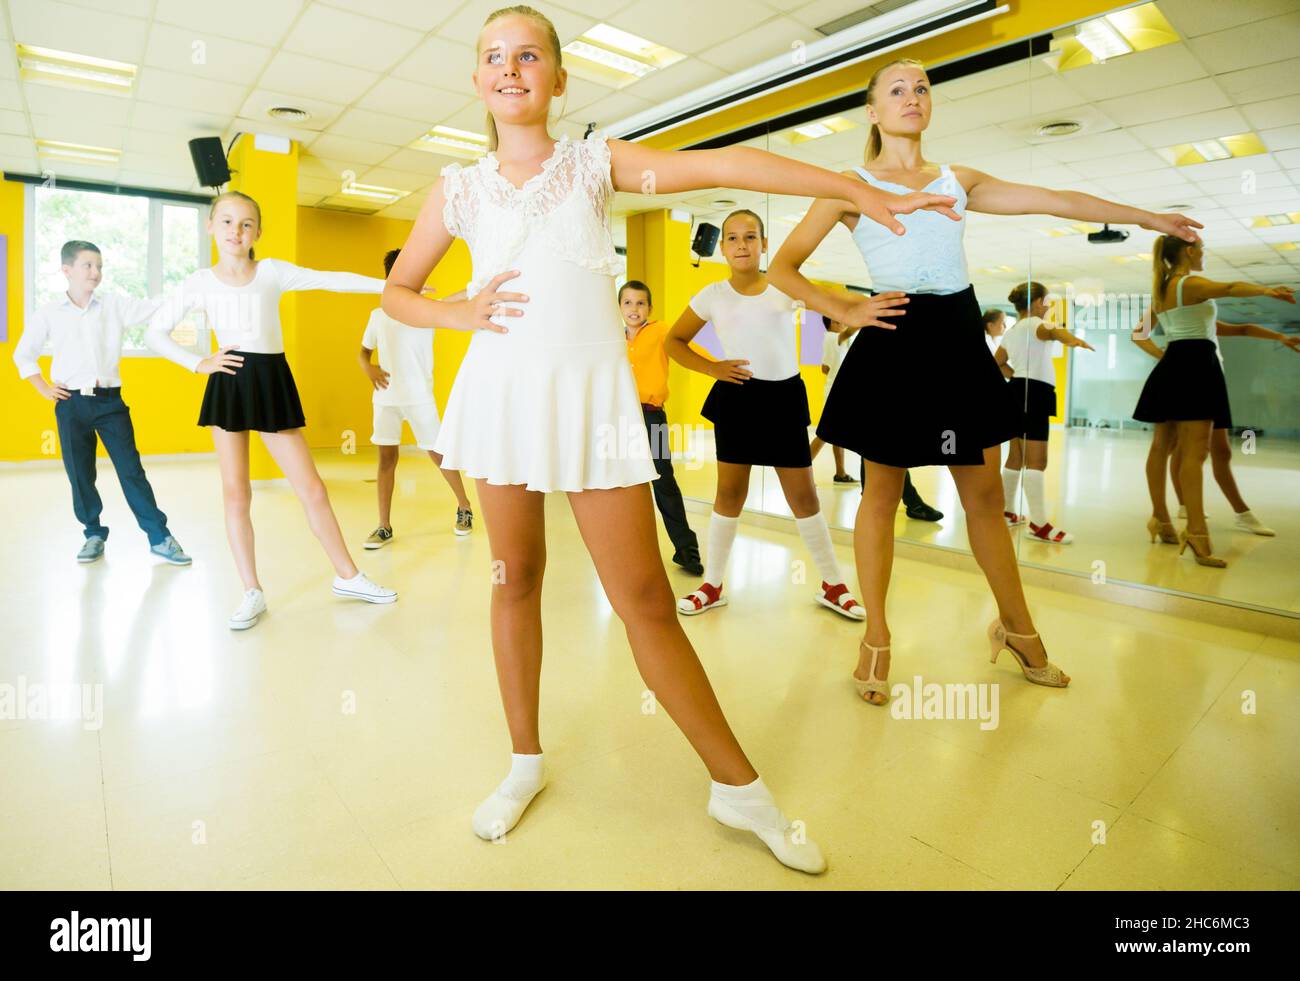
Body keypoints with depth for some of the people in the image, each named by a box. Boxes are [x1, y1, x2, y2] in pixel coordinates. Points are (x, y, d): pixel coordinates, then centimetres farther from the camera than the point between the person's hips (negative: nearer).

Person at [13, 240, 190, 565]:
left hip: (110, 401, -1)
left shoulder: (114, 304, 3)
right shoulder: (48, 313, 4)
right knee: (80, 474, 7)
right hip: (71, 404, 1)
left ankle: (160, 537, 0)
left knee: (131, 469, -2)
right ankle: (94, 534, 21)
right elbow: (23, 354, 15)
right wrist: (44, 388, 7)